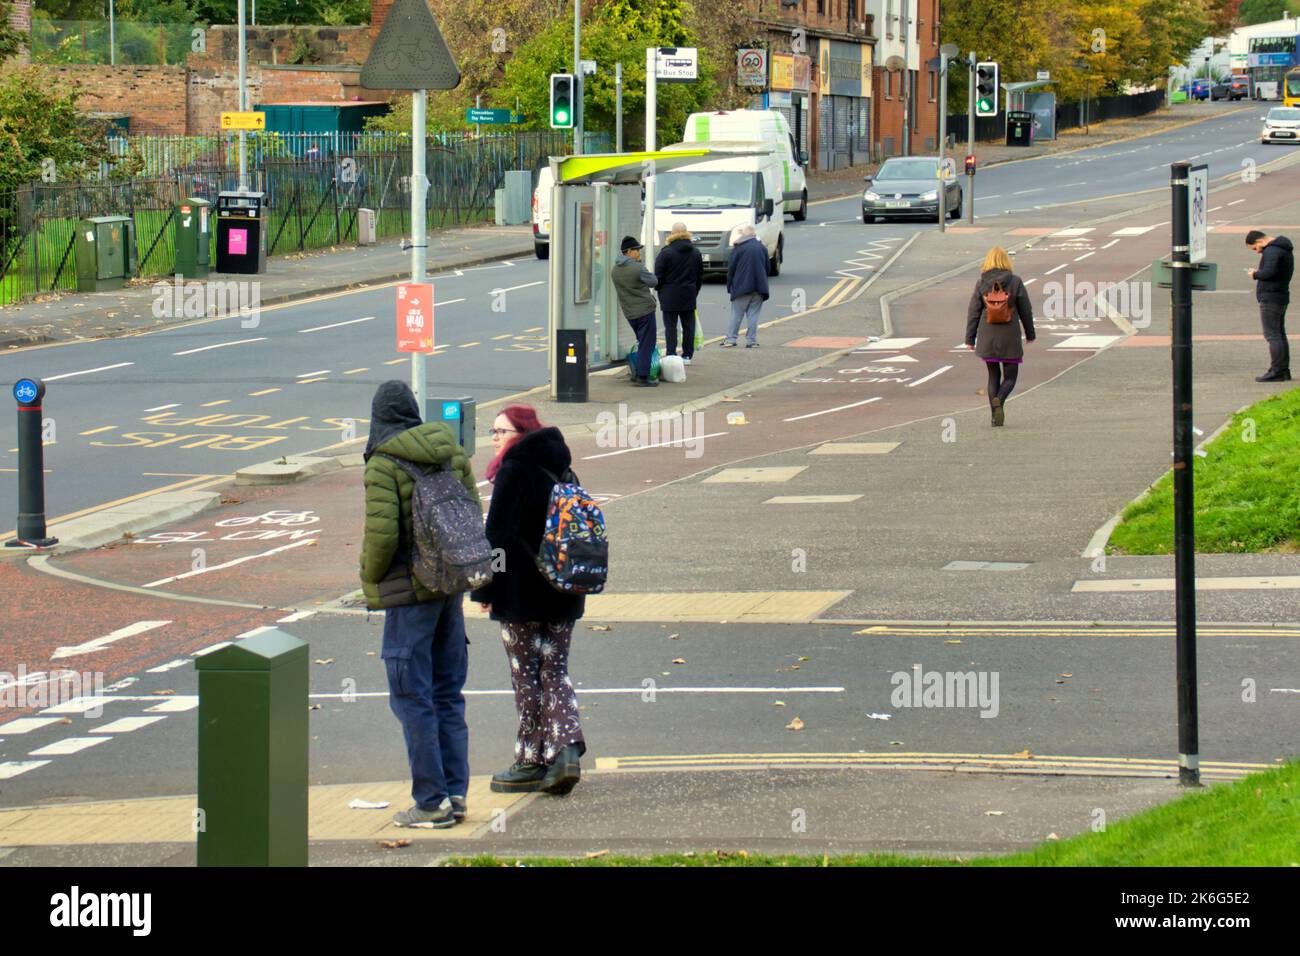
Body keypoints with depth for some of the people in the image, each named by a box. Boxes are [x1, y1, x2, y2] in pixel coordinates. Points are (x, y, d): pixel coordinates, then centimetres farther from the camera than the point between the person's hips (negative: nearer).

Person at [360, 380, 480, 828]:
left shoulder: (384, 463, -14)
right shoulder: (450, 452, 6)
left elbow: (381, 533, -19)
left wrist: (371, 577, -1)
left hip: (409, 592, -7)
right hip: (451, 586, 7)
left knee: (412, 697, -1)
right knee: (448, 694, 14)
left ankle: (432, 801, -2)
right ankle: (455, 792, 15)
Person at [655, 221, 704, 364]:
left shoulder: (666, 253, -10)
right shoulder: (696, 253, 6)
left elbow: (658, 275, -7)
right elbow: (700, 276, 13)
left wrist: (660, 290, 9)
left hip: (670, 296, -4)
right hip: (689, 296, 4)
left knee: (670, 327, 0)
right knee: (688, 326, 8)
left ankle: (671, 355, -3)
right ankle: (687, 355, 9)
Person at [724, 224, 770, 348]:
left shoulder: (738, 248, -5)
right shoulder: (761, 247, 8)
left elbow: (731, 268, -5)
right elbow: (767, 267, 13)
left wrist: (729, 286, 4)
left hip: (742, 287, -3)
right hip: (759, 287, 3)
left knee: (737, 314, 3)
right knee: (753, 315, 5)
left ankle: (731, 339, 4)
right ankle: (752, 340, 2)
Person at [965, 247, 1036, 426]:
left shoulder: (981, 284, -3)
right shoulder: (1015, 282, -6)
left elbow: (973, 313, -1)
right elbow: (1025, 310, 0)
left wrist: (970, 338, 5)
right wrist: (1030, 334, 13)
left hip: (987, 338, 2)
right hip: (1009, 338, -2)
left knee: (993, 376, 15)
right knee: (1010, 377, 8)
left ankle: (995, 415, 11)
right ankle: (999, 400, -22)